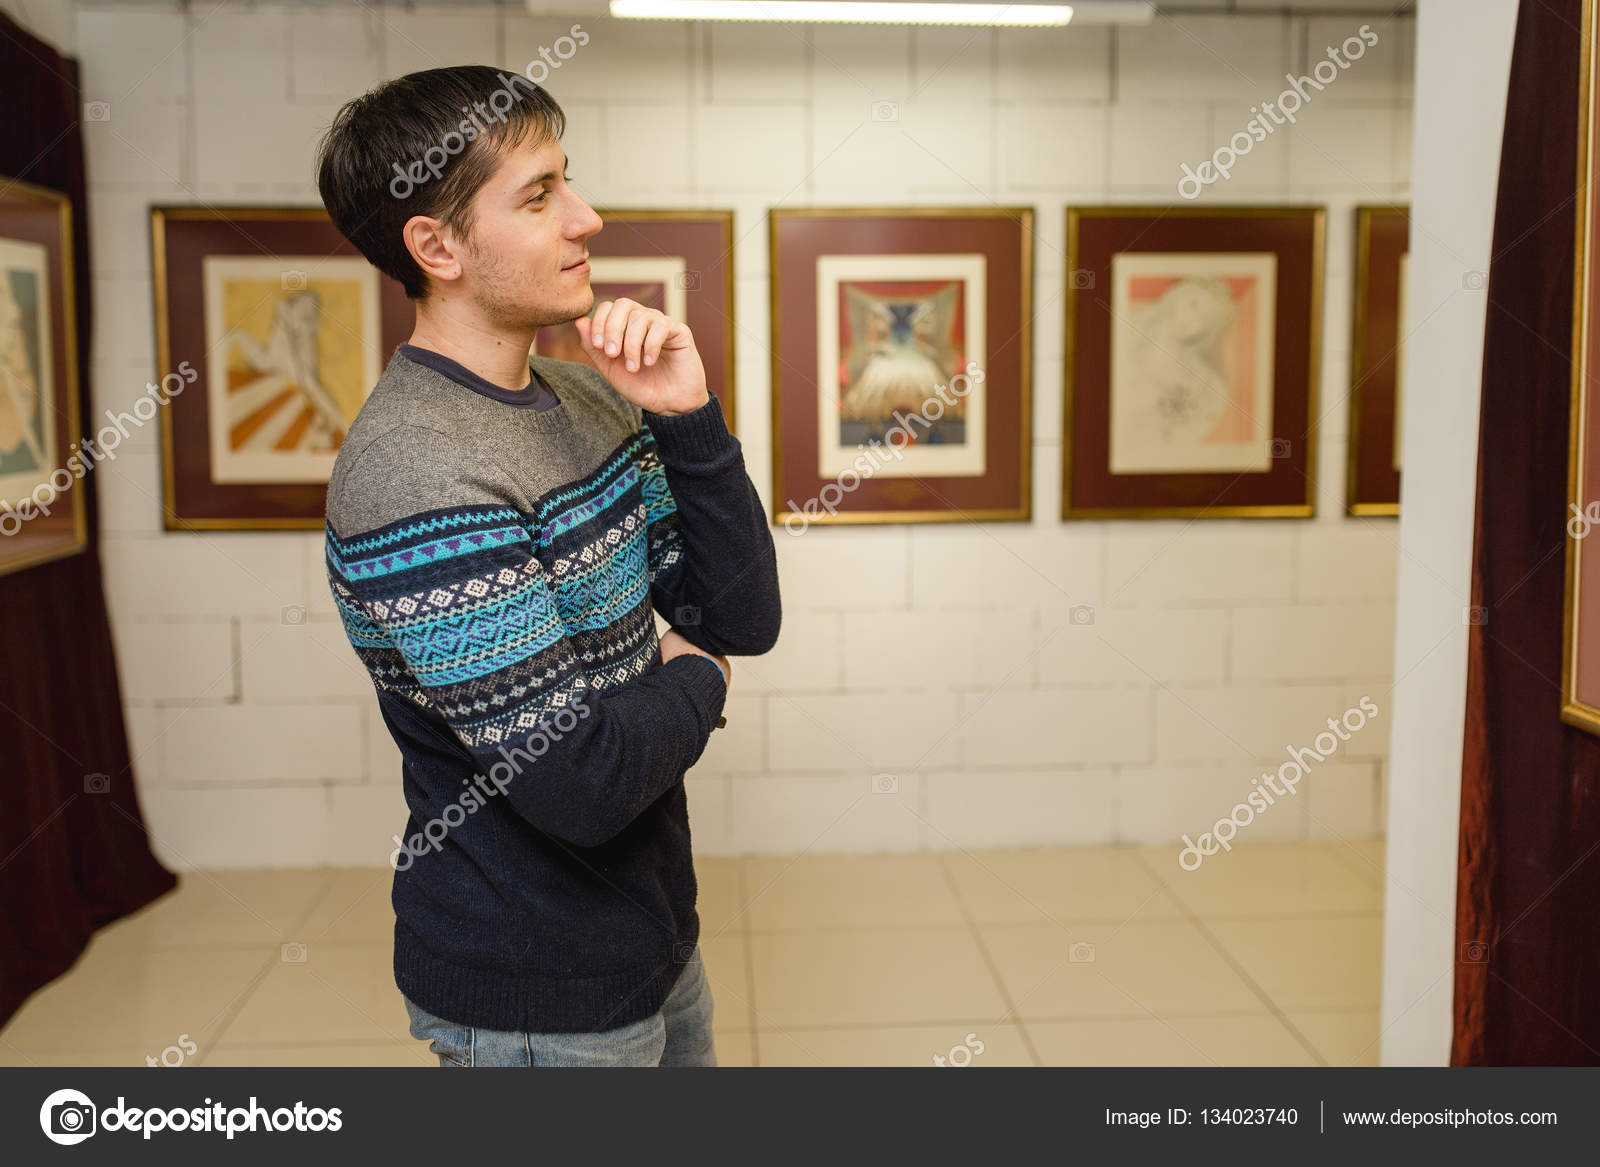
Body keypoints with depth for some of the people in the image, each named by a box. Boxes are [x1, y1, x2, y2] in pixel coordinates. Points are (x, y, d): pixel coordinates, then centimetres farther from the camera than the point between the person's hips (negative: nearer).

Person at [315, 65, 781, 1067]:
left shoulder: (591, 400, 2)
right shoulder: (413, 471, -25)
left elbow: (745, 620, -2)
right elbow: (578, 781, -28)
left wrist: (690, 418, -14)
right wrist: (694, 682, -9)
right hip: (538, 1005, -8)